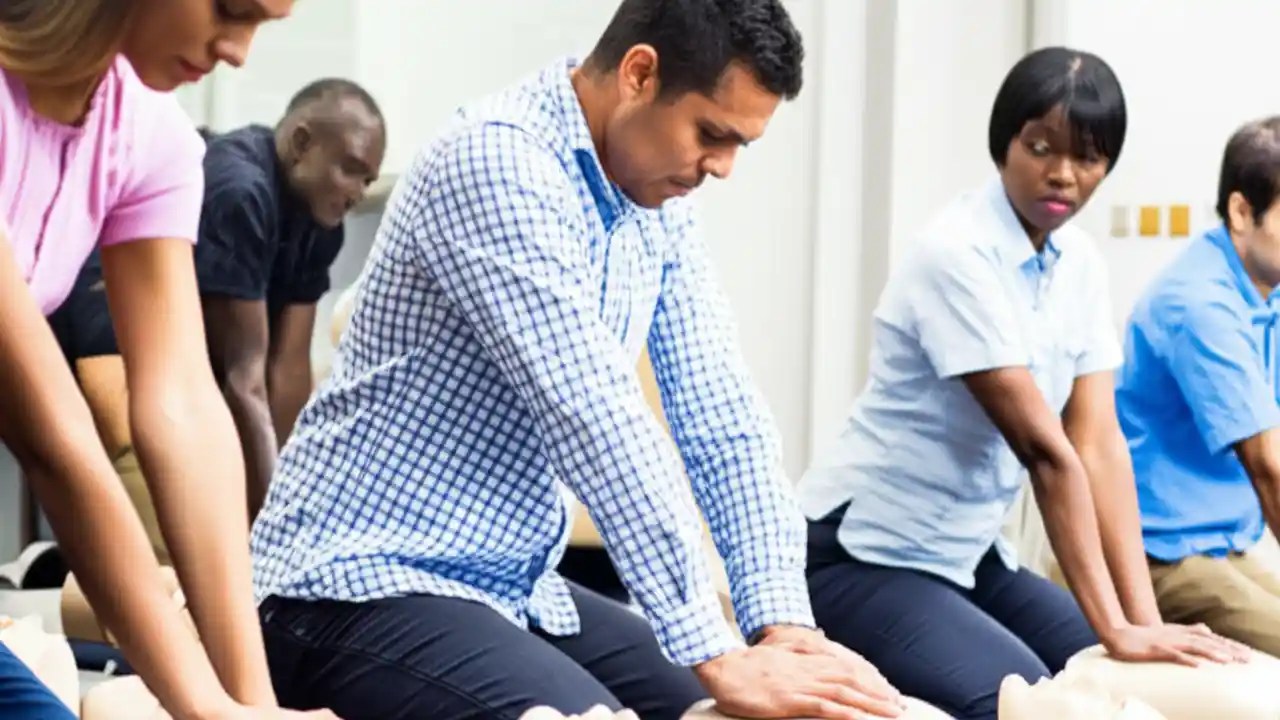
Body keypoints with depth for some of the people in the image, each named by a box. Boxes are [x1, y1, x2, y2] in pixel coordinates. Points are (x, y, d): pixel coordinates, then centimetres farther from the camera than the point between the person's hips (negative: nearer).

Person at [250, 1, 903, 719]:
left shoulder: (658, 203, 6)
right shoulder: (498, 162, -21)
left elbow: (722, 414, 3)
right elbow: (593, 421, -27)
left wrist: (783, 621, -9)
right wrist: (719, 658, -27)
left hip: (515, 589, 9)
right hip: (362, 582, -9)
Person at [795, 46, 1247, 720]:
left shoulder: (1080, 263, 1)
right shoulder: (957, 254, -21)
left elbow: (1098, 443, -6)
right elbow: (1044, 448, -26)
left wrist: (1144, 619, -16)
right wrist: (1115, 628, -27)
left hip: (968, 555, 8)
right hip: (863, 554, -8)